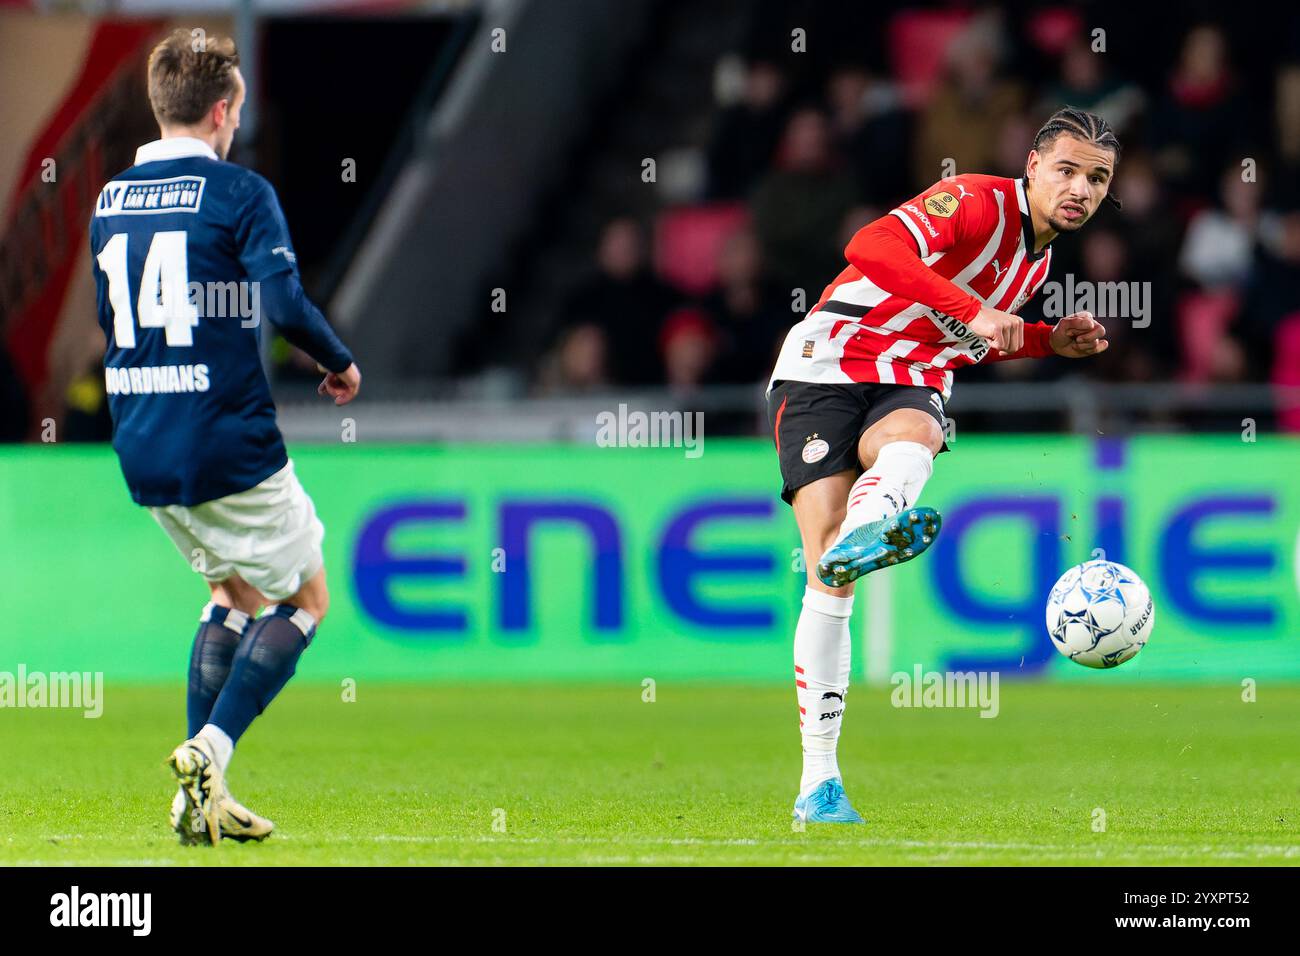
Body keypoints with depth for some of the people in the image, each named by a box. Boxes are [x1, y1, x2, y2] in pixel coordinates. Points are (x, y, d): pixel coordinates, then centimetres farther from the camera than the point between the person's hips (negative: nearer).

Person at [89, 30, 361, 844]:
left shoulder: (111, 200, 11)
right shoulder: (239, 192, -10)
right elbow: (284, 303, -19)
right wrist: (341, 364, -1)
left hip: (143, 453, 7)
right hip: (229, 445, -7)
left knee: (236, 593, 23)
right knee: (306, 598, 10)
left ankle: (201, 796, 13)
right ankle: (210, 751, -7)